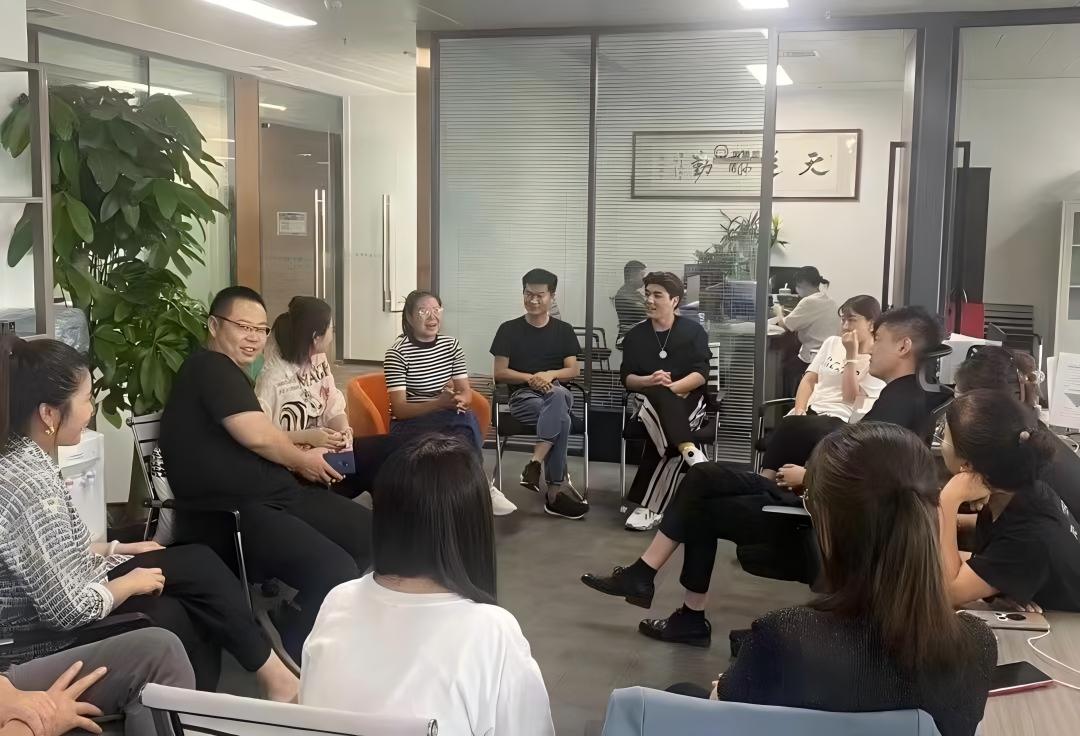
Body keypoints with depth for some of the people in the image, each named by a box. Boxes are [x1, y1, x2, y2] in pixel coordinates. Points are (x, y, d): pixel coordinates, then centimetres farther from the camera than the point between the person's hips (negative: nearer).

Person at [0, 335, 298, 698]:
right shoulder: (32, 485, -31)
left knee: (201, 563, 6)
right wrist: (130, 584, -12)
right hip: (51, 639, -9)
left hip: (51, 599, 9)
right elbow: (70, 611, -29)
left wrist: (118, 549, 10)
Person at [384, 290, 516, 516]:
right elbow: (399, 409, -17)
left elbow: (466, 392, 3)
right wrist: (439, 403, -32)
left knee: (464, 417, -32)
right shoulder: (397, 353, -12)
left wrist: (458, 400, -23)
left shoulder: (451, 345, 4)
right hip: (408, 426, -4)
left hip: (449, 421, 5)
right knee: (465, 419, -32)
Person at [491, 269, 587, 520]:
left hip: (558, 393, 2)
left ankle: (535, 463, -43)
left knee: (556, 394, -41)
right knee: (561, 419, -37)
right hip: (523, 396, -2)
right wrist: (530, 378, -14)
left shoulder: (564, 330, 14)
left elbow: (573, 371, 7)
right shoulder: (509, 329, 7)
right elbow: (499, 373, 2)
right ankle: (554, 492, -35)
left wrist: (549, 374, -14)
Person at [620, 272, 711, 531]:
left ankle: (649, 506, -30)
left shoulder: (693, 331, 4)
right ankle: (688, 449, -55)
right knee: (656, 397, -38)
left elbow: (701, 374, -6)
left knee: (663, 434, -34)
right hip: (649, 400, 1)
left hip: (688, 400, -1)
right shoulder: (635, 335, 11)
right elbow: (627, 378, 4)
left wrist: (670, 387, -22)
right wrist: (650, 381, -18)